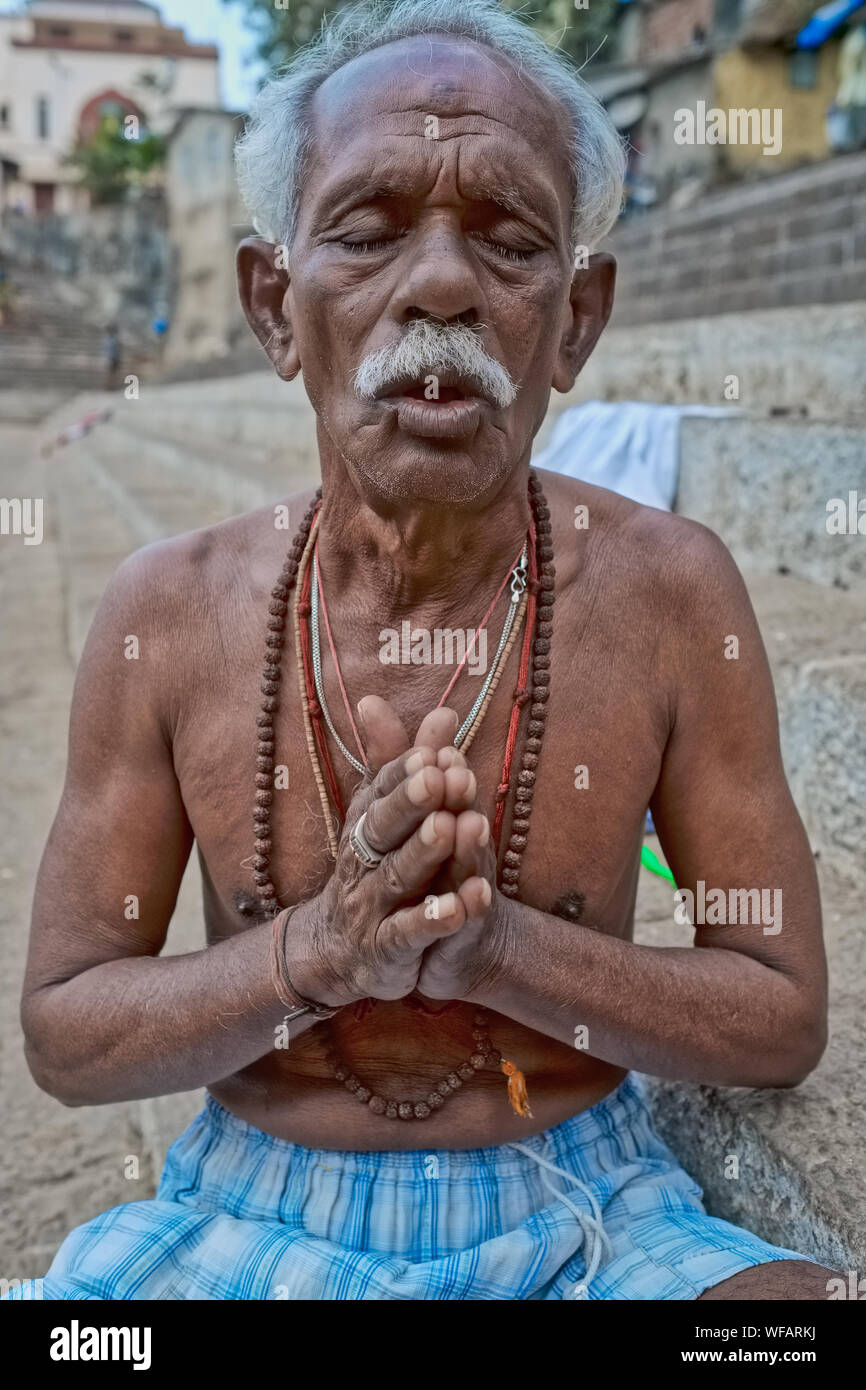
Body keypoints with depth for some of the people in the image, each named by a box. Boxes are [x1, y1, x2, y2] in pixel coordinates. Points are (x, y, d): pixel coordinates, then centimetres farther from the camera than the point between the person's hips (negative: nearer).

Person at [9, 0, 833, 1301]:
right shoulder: (167, 609, -10)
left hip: (587, 1214, 0)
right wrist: (315, 951, -23)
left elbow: (782, 1022, -7)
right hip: (246, 1212, 1)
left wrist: (500, 944, -24)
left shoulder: (670, 590, -12)